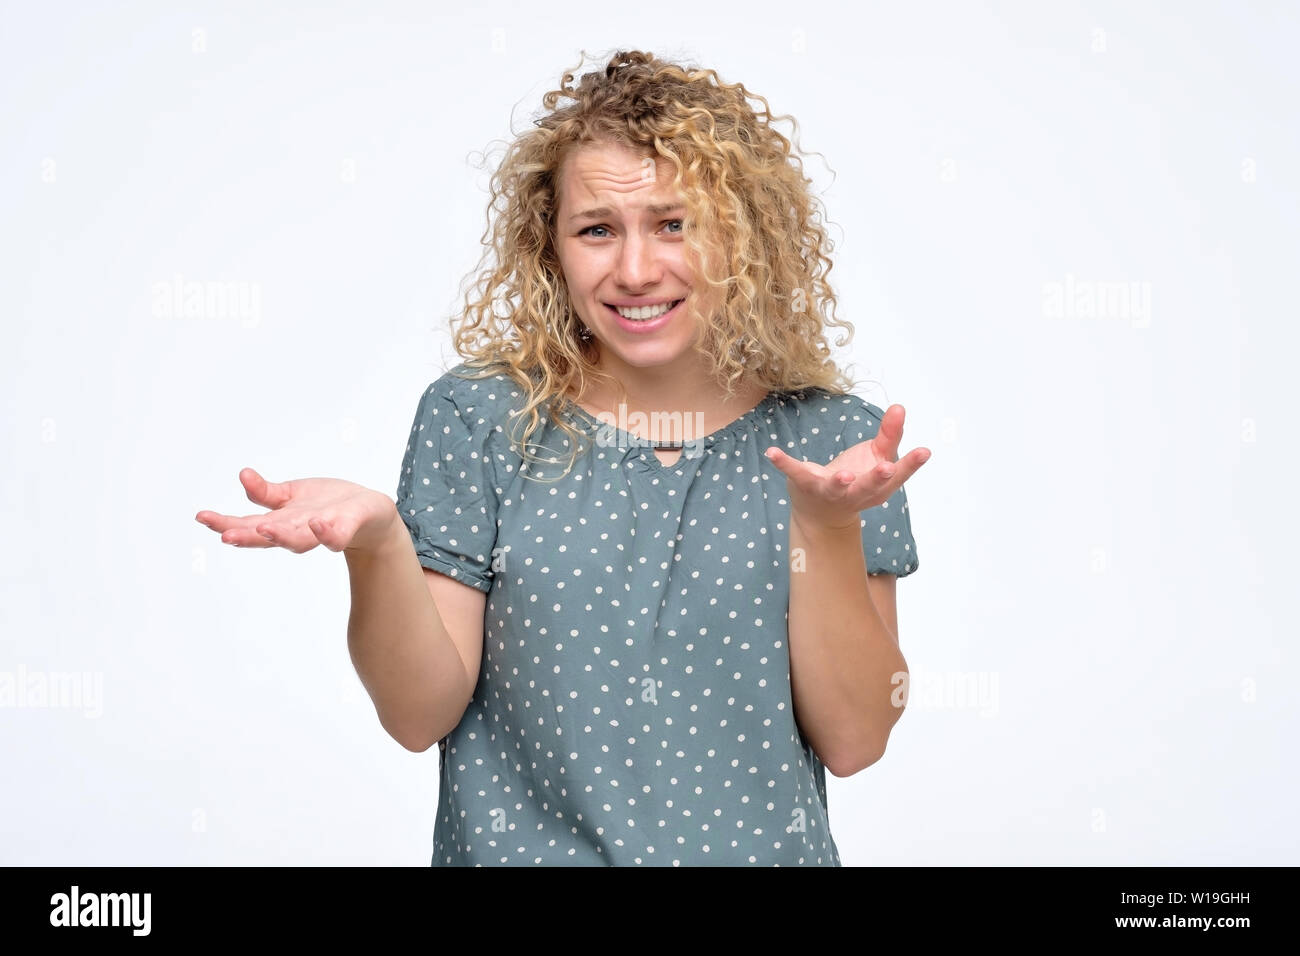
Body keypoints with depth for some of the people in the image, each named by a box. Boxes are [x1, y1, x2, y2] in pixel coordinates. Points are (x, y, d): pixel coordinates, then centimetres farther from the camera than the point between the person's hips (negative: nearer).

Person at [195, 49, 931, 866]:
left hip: (761, 846, 1)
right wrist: (374, 544, -24)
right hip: (518, 845, 0)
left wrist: (825, 524, -22)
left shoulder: (829, 438, -6)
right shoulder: (478, 418, -7)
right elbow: (422, 715, -8)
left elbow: (853, 742, -10)